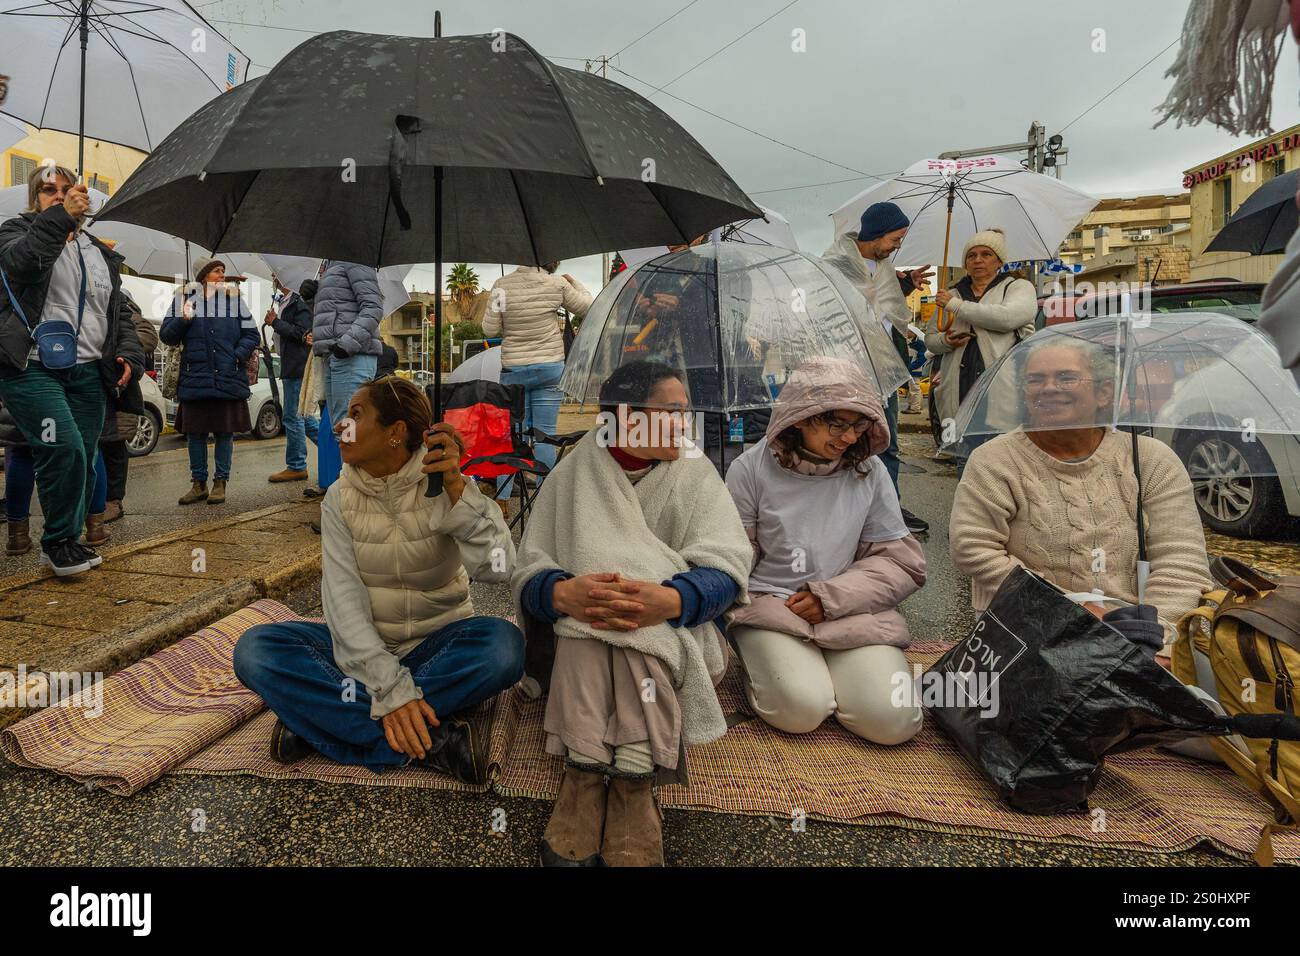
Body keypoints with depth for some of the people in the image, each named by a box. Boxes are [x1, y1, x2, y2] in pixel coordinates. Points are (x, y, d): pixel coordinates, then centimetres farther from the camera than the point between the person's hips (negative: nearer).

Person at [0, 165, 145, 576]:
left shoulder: (99, 252, 22)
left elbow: (120, 312, 22)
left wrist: (129, 354, 6)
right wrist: (60, 217, -22)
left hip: (89, 373, 5)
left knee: (84, 460, 2)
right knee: (65, 448, -20)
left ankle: (66, 541, 17)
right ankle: (58, 541, -2)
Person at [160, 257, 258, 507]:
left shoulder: (235, 298, 7)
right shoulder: (185, 298, 7)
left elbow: (251, 335, 6)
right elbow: (166, 336, 6)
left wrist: (238, 356, -9)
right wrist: (183, 320, -12)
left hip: (229, 380, 0)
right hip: (194, 380, 0)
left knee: (225, 432, 4)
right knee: (195, 433, 5)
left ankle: (220, 483, 14)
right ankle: (198, 484, 16)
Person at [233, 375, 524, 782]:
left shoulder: (442, 486, -9)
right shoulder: (340, 498, -4)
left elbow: (498, 568, -24)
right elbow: (343, 596, -16)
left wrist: (456, 486, -34)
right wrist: (390, 688, -28)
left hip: (437, 645, -2)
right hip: (363, 648, 2)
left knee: (504, 645, -33)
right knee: (254, 649, -23)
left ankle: (319, 716, -24)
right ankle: (433, 740, -29)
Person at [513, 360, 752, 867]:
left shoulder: (694, 472, 3)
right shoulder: (571, 475, 4)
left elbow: (725, 568, -10)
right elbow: (529, 571, -4)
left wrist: (670, 600, -32)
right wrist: (562, 593, -29)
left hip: (673, 626, 0)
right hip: (580, 631, 1)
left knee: (640, 632, -33)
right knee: (584, 621, -33)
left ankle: (633, 782, -36)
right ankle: (583, 780, -34)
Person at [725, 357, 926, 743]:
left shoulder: (869, 471, 2)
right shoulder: (751, 470, -5)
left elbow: (901, 561, 4)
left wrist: (832, 596, -9)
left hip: (851, 609, 3)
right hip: (770, 606, -2)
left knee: (892, 720, -20)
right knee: (799, 710, -28)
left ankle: (828, 670, 10)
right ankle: (767, 667, 6)